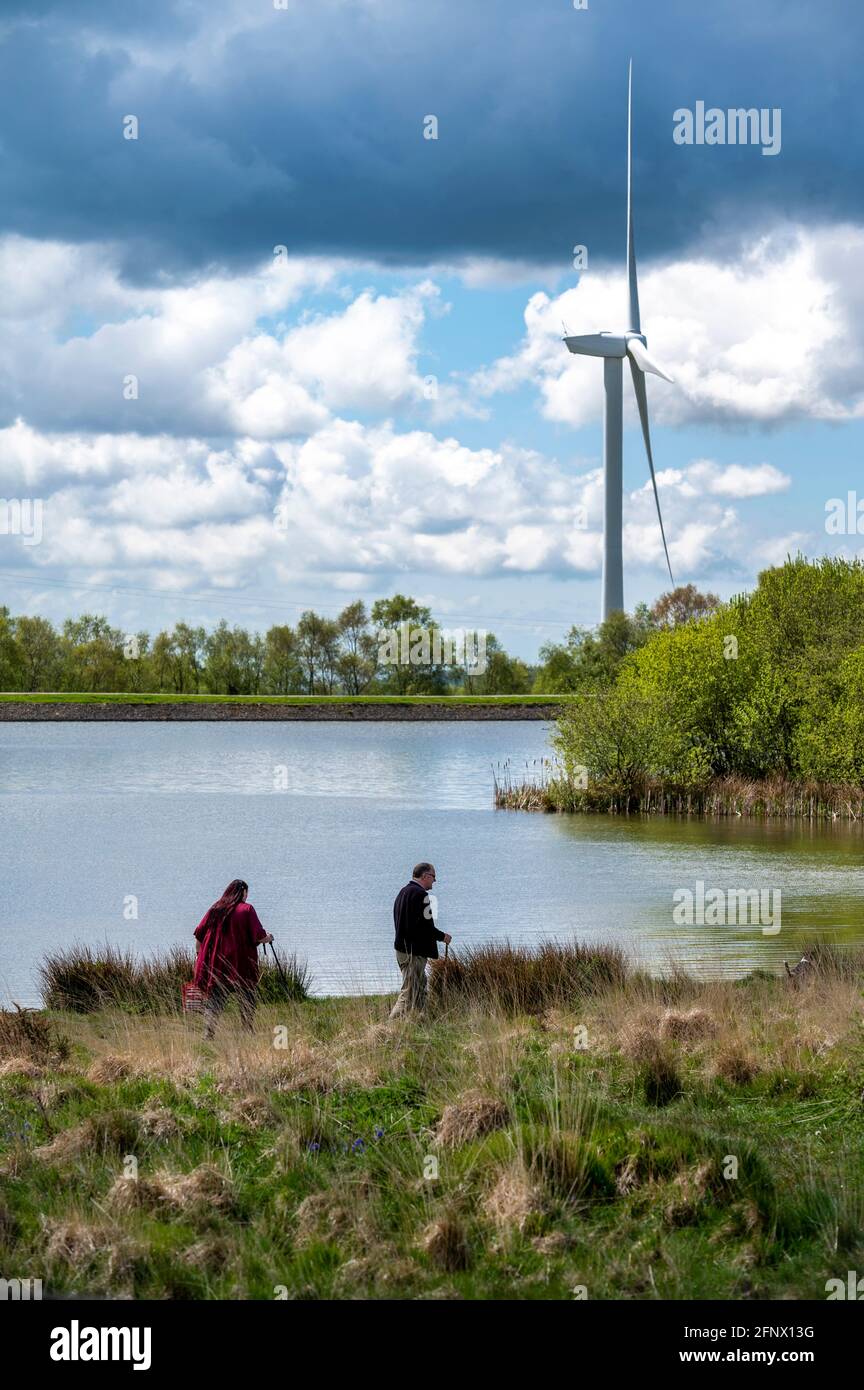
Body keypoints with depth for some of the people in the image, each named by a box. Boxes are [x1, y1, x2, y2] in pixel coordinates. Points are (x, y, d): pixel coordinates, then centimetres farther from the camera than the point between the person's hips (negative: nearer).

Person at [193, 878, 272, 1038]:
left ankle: (208, 1033, -9)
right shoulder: (246, 909, -5)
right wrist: (268, 938, 12)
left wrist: (200, 954, 19)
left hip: (215, 965, 3)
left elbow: (199, 934, 8)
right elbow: (259, 935, -9)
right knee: (246, 1002, 6)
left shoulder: (215, 909, 8)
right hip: (241, 966, -3)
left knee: (214, 1001, 2)